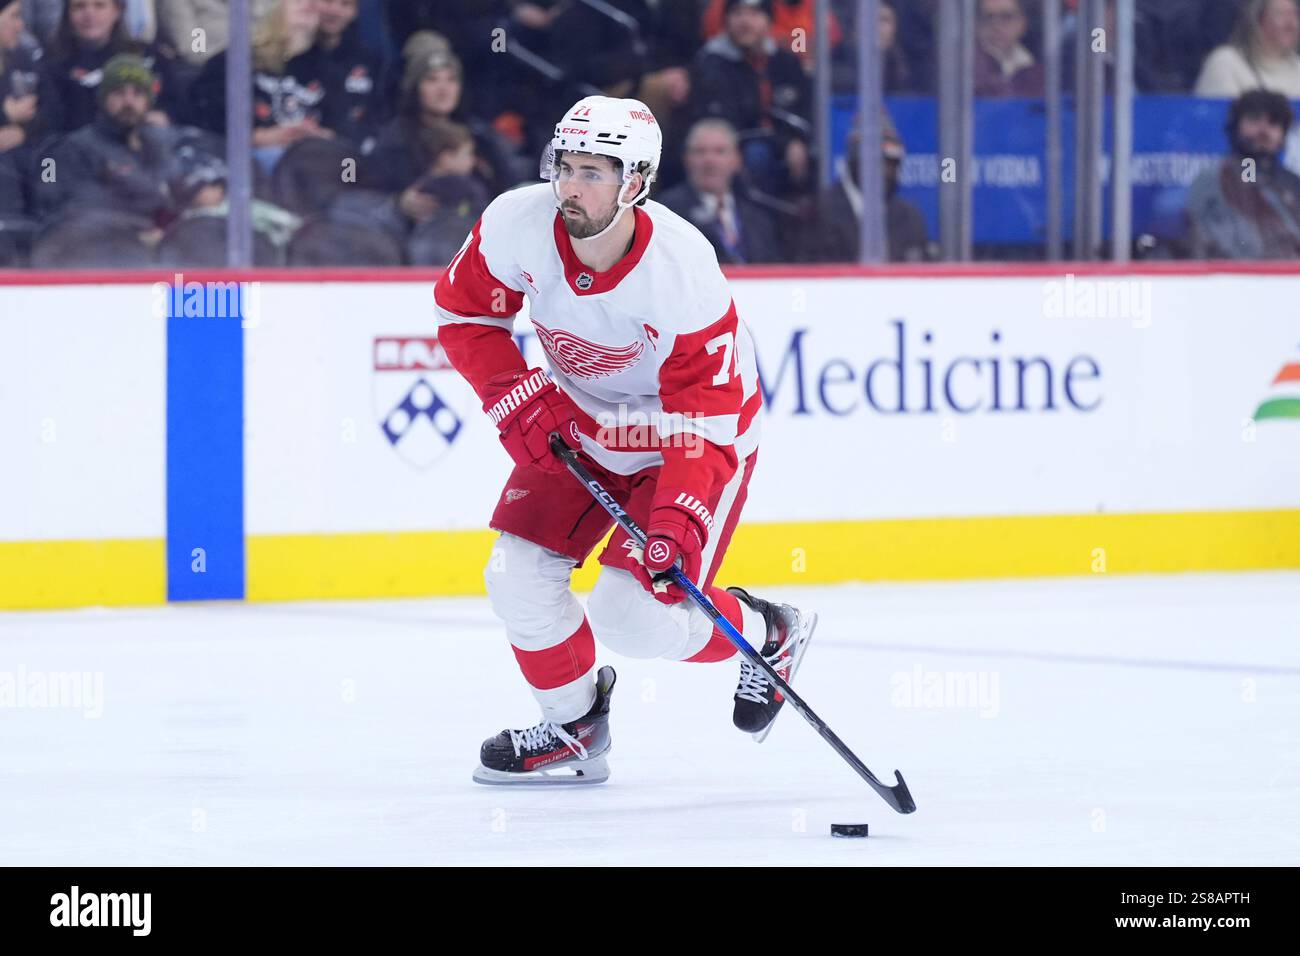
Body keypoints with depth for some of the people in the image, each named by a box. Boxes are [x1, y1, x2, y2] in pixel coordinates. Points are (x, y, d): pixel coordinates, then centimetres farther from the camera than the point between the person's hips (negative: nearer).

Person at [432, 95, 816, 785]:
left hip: (694, 435, -5)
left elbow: (704, 416, -29)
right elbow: (464, 313, -2)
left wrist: (680, 516, -40)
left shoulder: (684, 270, -33)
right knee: (518, 578, -6)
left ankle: (766, 633, 14)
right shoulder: (516, 224, -22)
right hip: (579, 422, 5)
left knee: (633, 616, -17)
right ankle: (573, 726, 20)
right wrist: (518, 397, -14)